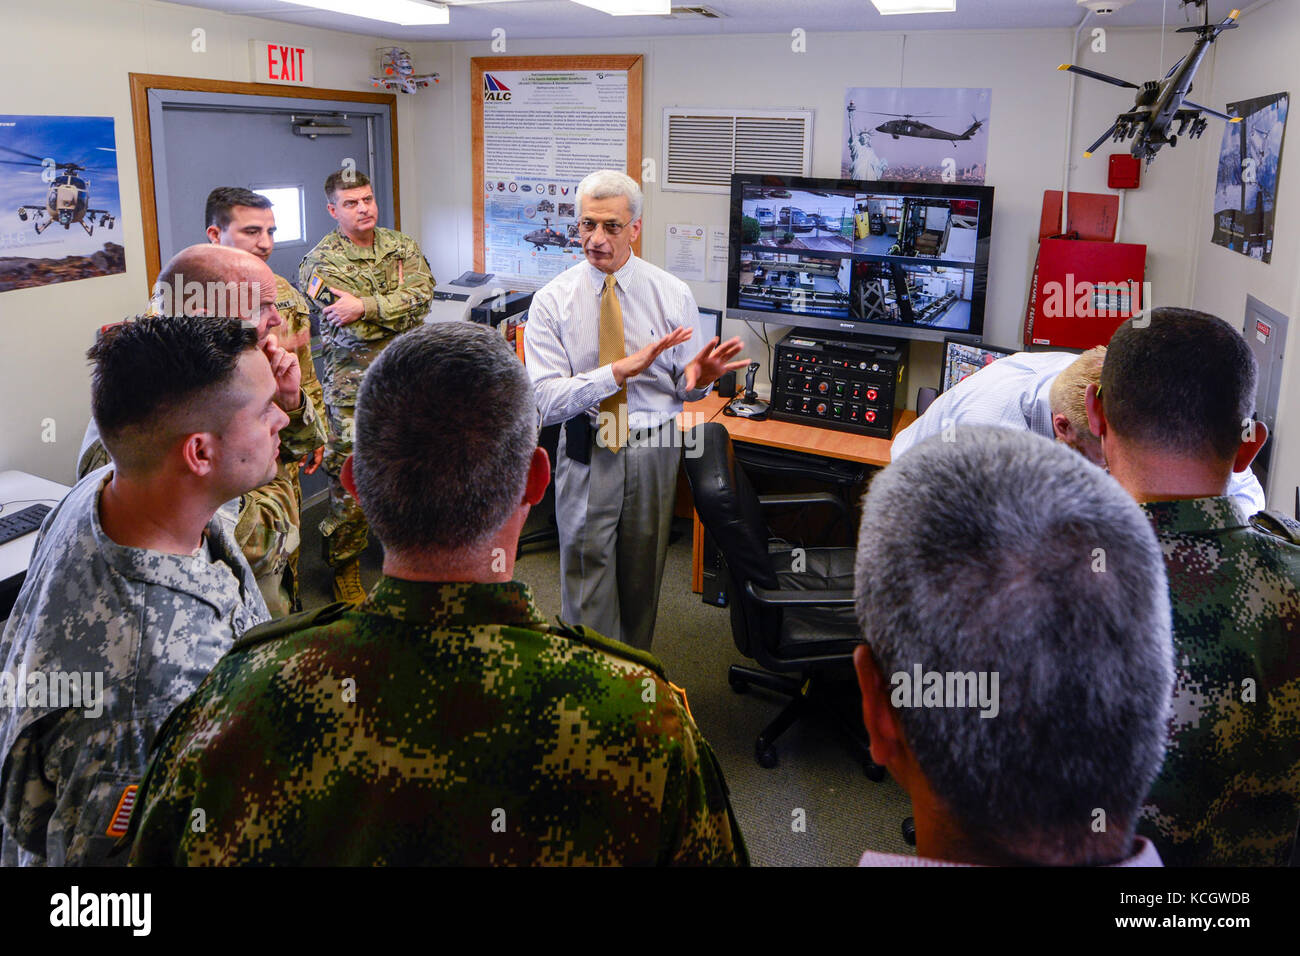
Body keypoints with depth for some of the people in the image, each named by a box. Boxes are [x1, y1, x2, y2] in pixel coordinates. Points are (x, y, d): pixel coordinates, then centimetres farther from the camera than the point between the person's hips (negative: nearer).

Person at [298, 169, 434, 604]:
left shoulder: (402, 247, 7)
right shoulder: (320, 262, -6)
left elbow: (421, 295, -12)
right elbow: (352, 333, -16)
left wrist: (365, 307, -21)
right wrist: (398, 302, -14)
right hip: (353, 392, -4)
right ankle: (345, 570, 17)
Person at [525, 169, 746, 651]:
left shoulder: (673, 294, -4)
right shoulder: (552, 300, -9)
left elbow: (684, 384, 0)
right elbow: (546, 400, -18)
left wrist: (698, 376, -25)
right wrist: (621, 368, -30)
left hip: (654, 451, 2)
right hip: (587, 453, -1)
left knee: (643, 571, 17)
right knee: (588, 572, 6)